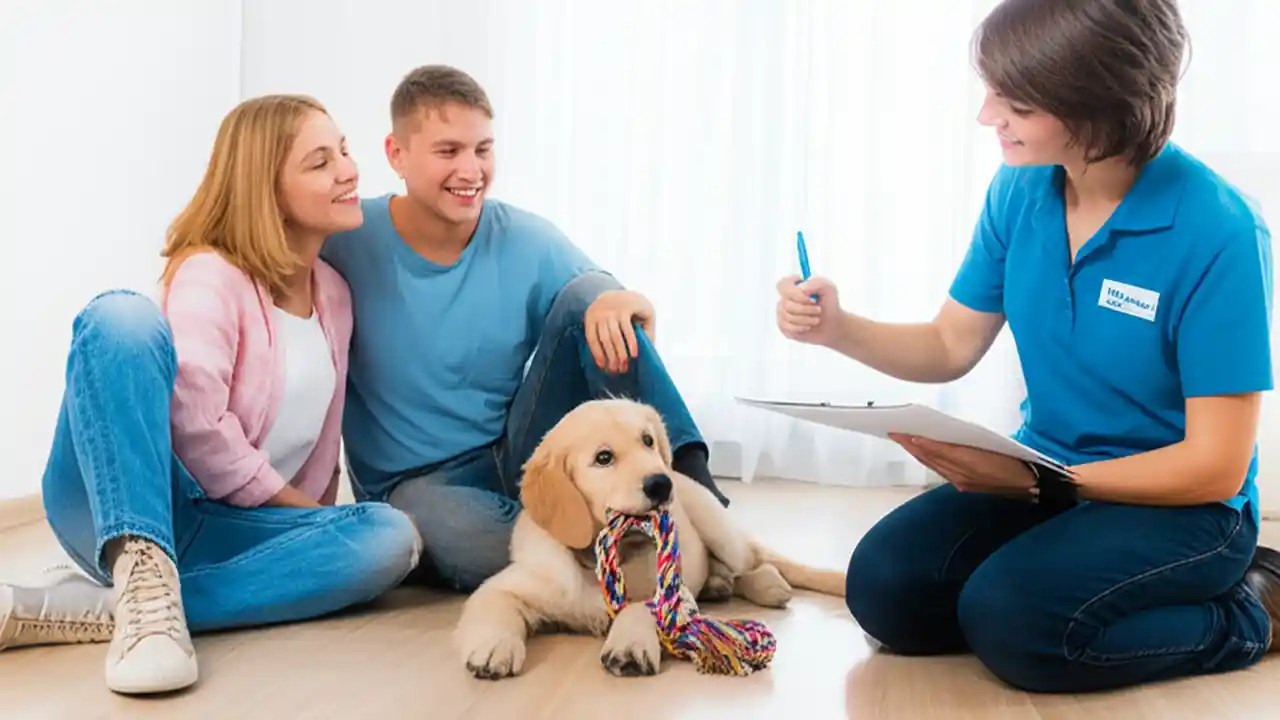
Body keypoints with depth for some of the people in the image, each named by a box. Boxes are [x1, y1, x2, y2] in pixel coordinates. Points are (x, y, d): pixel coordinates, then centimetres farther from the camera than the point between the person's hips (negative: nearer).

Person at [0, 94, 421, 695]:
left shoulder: (334, 292, 12)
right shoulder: (211, 274, -9)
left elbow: (321, 436, 20)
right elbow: (196, 429, -22)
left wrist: (318, 530, 8)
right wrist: (304, 506, -12)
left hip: (217, 531, 6)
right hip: (117, 514, -5)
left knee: (391, 536, -23)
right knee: (122, 314, -28)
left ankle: (94, 610, -27)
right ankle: (143, 582, -40)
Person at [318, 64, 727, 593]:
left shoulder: (528, 241, -2)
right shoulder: (344, 243, -7)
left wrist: (619, 302, -30)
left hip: (521, 457, 3)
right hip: (416, 484, -2)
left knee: (585, 293, -19)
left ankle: (689, 488, -26)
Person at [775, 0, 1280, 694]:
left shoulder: (1218, 233, -23)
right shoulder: (1018, 191, -4)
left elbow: (1214, 467, -20)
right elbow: (951, 346, 6)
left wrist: (1039, 482, -27)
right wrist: (838, 328, -12)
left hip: (1184, 506, -5)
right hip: (1042, 477, 6)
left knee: (1012, 618, -29)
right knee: (883, 585, -14)